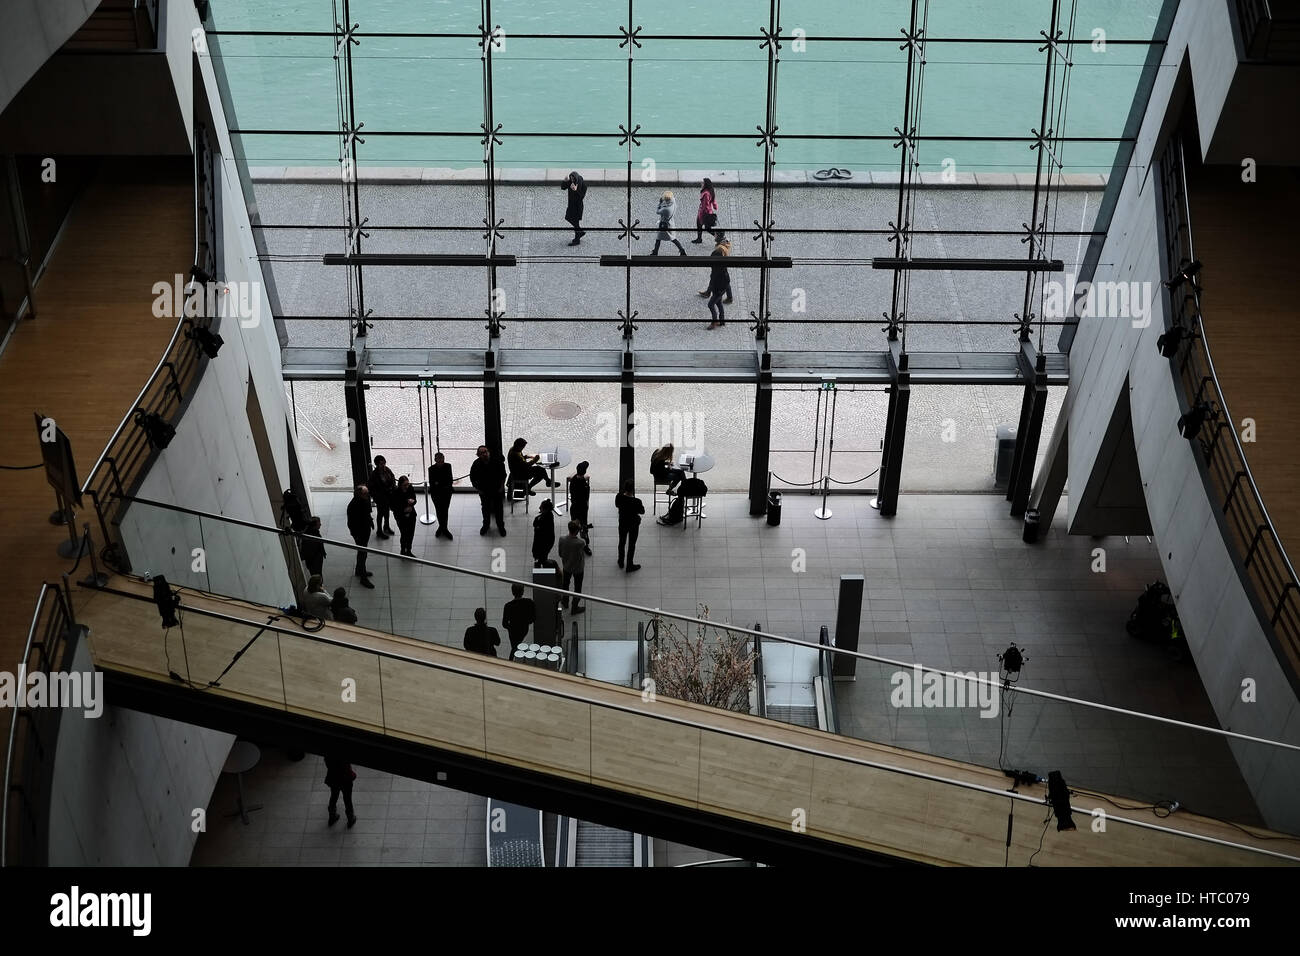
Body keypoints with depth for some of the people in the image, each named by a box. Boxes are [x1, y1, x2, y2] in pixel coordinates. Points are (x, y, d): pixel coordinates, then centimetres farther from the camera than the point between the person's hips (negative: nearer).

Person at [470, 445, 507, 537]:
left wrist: (502, 487, -4)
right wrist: (477, 489, -4)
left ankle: (501, 526, 27)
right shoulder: (476, 464, -18)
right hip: (483, 491, 1)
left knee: (498, 507, 10)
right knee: (485, 508, 16)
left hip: (497, 490, -1)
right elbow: (473, 479, -3)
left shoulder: (497, 461, -19)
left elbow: (503, 475, -4)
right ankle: (486, 525, 37)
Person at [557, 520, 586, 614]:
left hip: (566, 566, 4)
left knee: (565, 584, 29)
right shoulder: (581, 543, -35)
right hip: (578, 568, -4)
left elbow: (560, 554, -8)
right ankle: (575, 608, 33)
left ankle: (565, 602, 50)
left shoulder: (562, 539, -23)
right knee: (577, 588, 18)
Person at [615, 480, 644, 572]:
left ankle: (621, 562, 44)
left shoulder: (619, 497, -21)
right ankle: (630, 566, 28)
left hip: (622, 522, 4)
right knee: (631, 545, 14)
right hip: (633, 524, -4)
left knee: (621, 542, 26)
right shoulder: (637, 501, -32)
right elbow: (642, 511, -13)